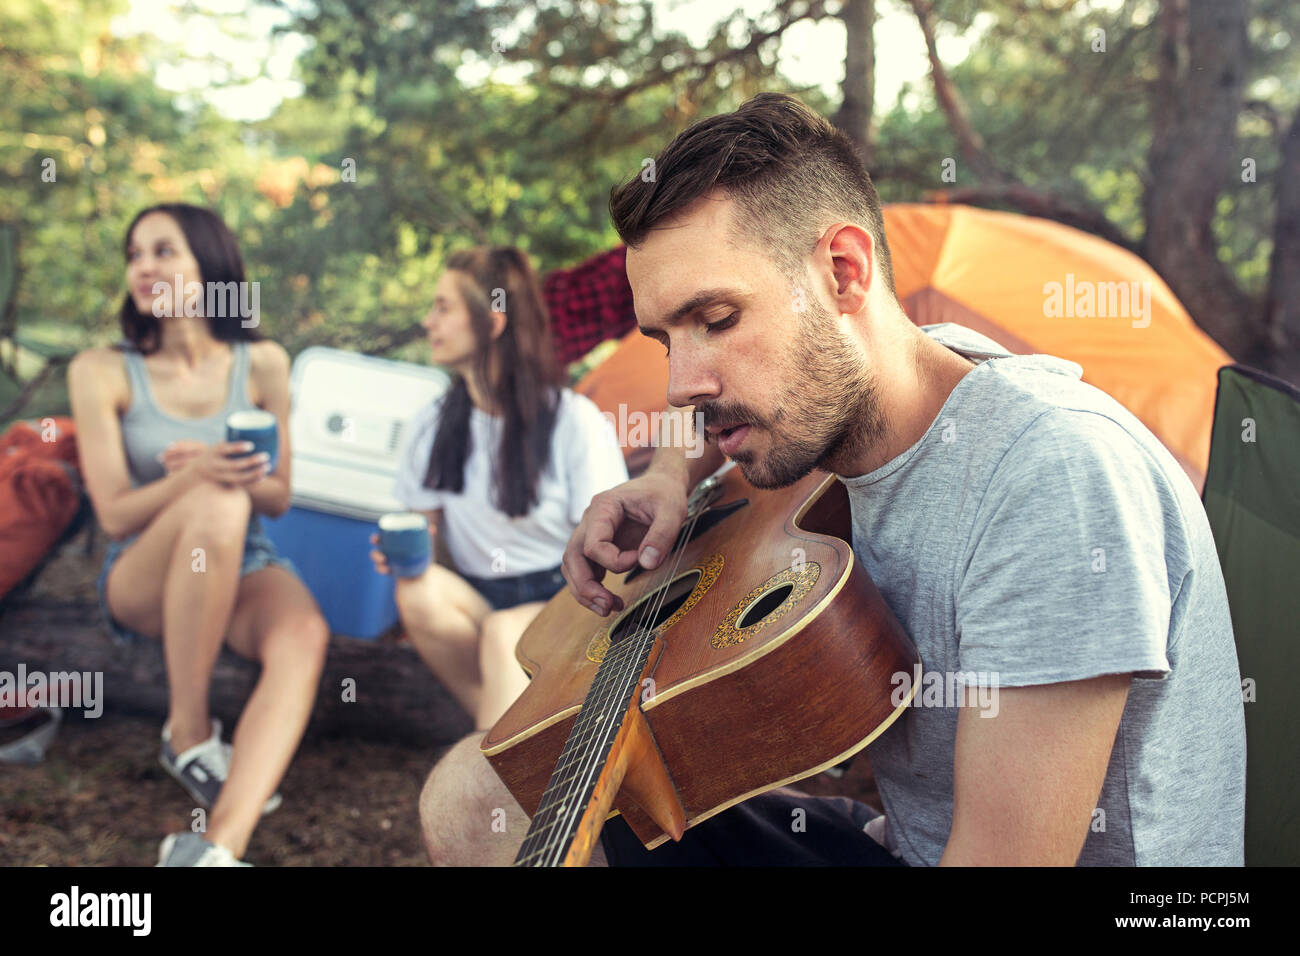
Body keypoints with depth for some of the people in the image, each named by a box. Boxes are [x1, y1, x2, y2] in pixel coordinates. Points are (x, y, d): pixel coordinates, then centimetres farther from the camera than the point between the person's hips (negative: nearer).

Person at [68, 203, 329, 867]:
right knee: (218, 504, -36)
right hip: (141, 581, -2)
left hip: (244, 568, 2)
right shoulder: (102, 372, -4)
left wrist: (235, 473, -18)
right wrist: (196, 477, -28)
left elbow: (278, 497, 6)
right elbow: (114, 514, -8)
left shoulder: (262, 364, 2)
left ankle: (217, 846, -48)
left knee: (304, 635, -34)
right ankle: (189, 734, -22)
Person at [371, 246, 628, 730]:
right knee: (419, 591, -27)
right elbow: (432, 545, 8)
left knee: (503, 632, -35)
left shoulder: (575, 422, -7)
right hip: (476, 607, 4)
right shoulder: (430, 427, 5)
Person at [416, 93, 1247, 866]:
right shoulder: (836, 387, -2)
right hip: (903, 840, 8)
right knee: (475, 792, 0)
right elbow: (723, 405, 24)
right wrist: (672, 474, 2)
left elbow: (1005, 854, -28)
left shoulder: (1051, 470, -27)